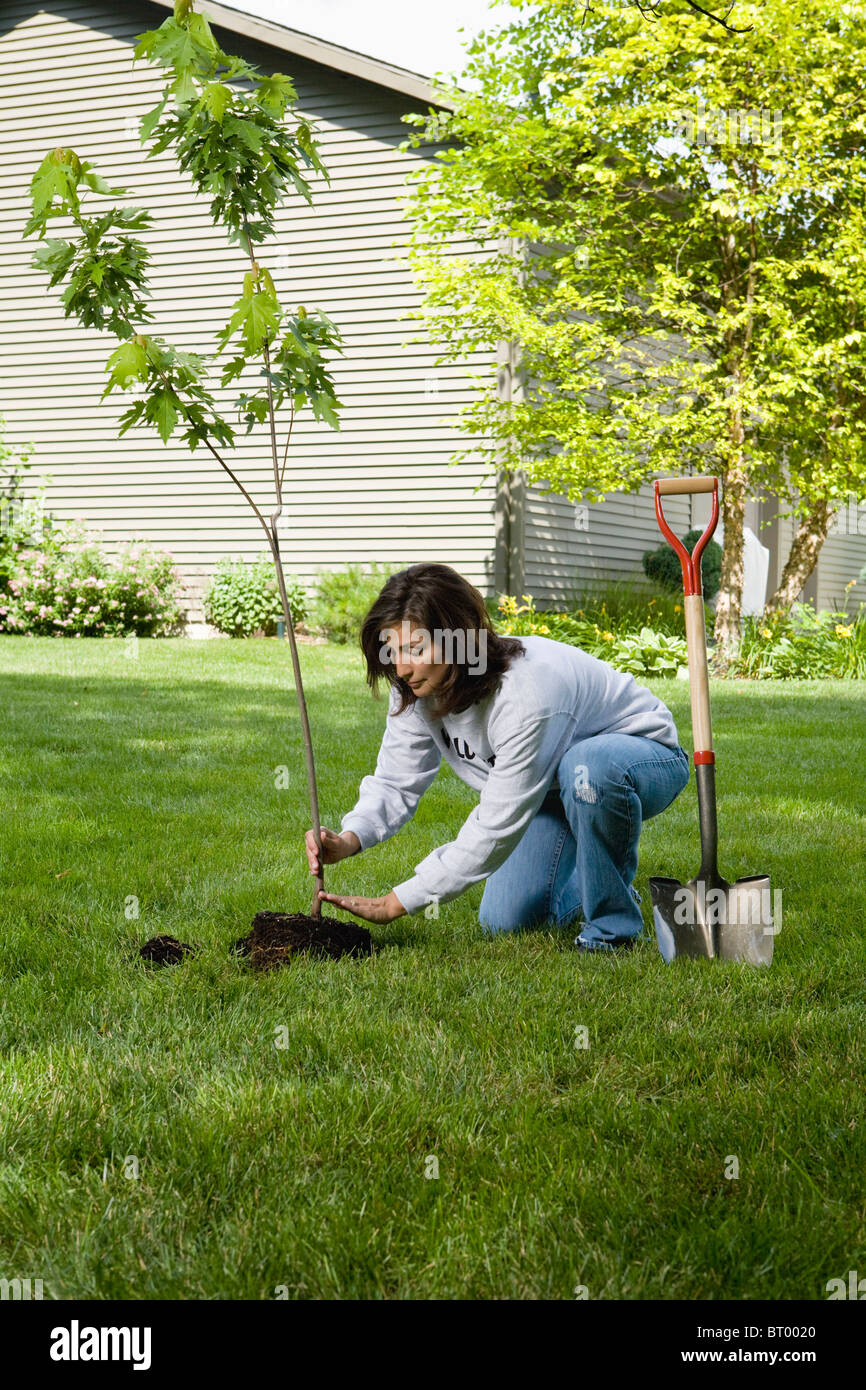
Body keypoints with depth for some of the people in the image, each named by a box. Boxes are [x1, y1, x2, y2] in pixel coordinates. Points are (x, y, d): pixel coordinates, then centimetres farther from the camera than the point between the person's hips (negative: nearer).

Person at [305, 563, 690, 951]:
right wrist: (350, 839, -33)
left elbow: (496, 827, -37)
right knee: (504, 920, -2)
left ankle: (613, 923, -18)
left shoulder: (525, 693, -40)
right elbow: (396, 781, -9)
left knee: (590, 767, -43)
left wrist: (394, 904, -35)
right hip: (554, 788, 7)